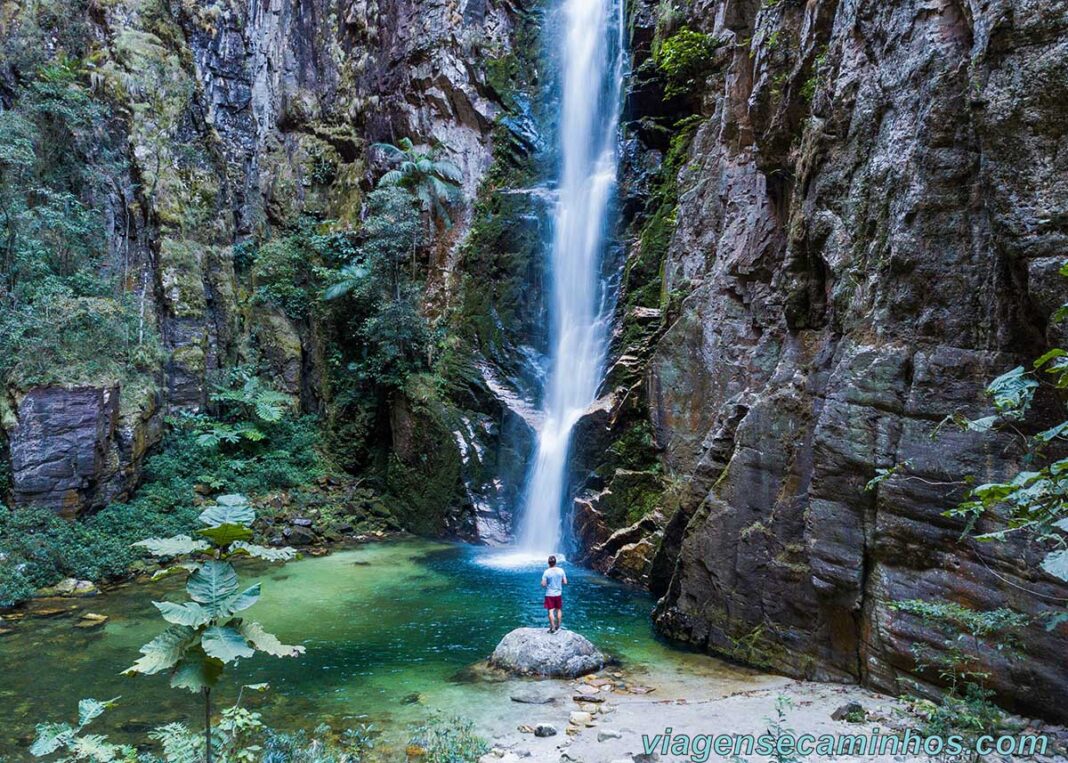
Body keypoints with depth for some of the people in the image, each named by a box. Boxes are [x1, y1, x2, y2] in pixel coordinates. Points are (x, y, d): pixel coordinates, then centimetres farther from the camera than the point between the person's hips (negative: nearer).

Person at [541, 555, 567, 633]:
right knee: (559, 610, 17)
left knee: (550, 611, 4)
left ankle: (553, 628, 6)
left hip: (549, 594, -3)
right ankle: (558, 627, 27)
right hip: (558, 594, 3)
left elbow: (543, 584, -14)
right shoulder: (561, 570, -8)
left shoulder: (546, 572, -16)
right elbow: (565, 582, -2)